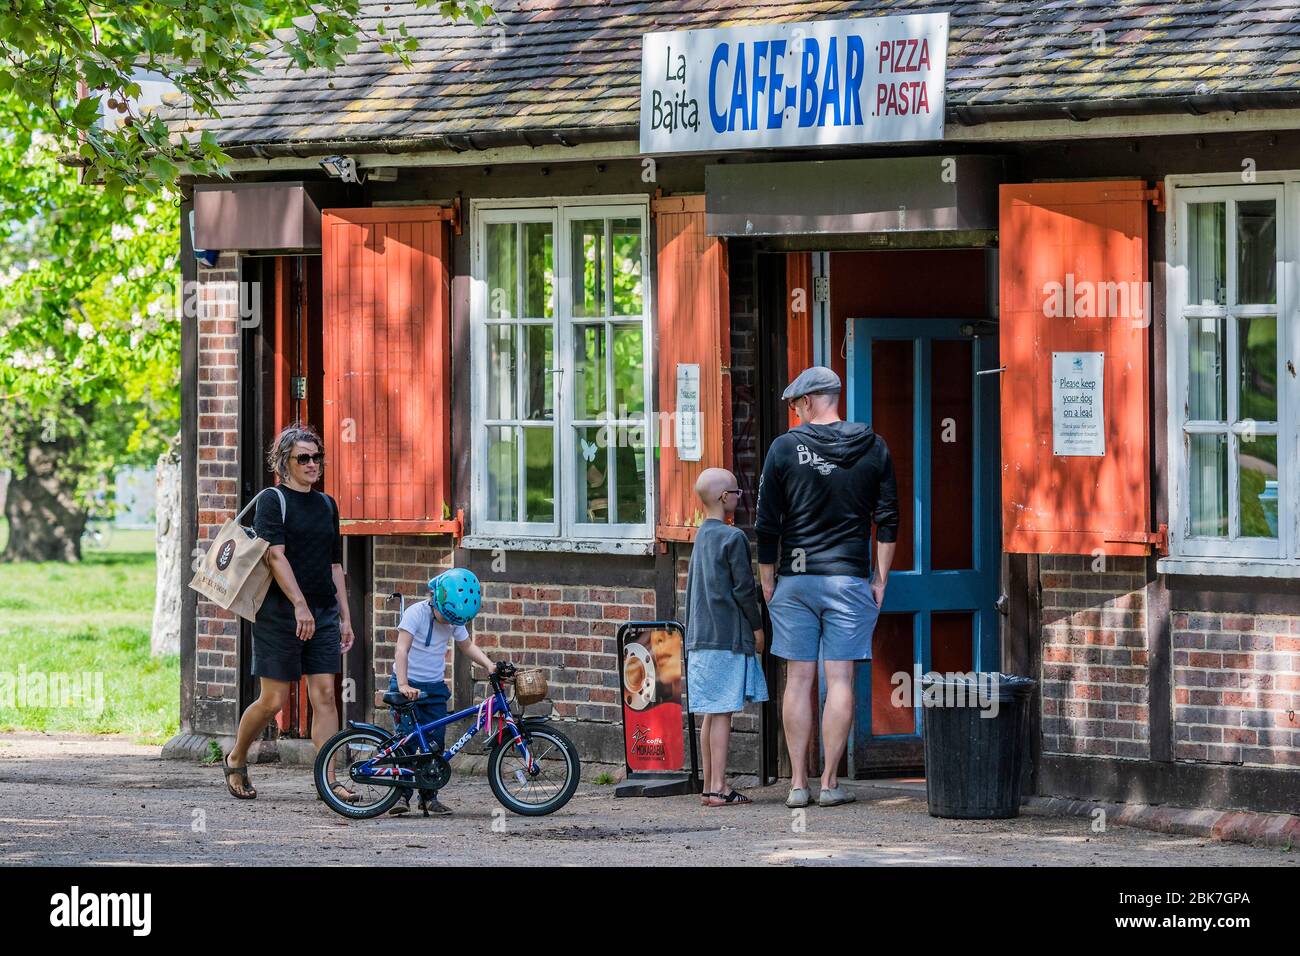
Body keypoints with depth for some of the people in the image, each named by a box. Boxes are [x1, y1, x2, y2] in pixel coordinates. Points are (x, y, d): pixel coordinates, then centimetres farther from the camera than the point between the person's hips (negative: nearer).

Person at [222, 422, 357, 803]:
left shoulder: (326, 504, 16)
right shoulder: (272, 500, -4)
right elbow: (276, 556, -14)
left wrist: (345, 617, 15)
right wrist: (300, 605, -23)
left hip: (323, 614, 6)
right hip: (280, 614, -5)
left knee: (324, 695, -3)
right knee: (273, 700, -2)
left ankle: (329, 781, -6)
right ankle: (235, 760, 21)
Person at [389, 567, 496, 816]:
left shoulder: (454, 620, 1)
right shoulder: (416, 613, -17)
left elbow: (466, 645, 16)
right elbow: (402, 649, -25)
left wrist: (488, 664, -1)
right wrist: (403, 685, -35)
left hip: (434, 688, 5)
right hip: (408, 687, -5)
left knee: (435, 744, 2)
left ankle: (429, 797, 10)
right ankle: (402, 794, -5)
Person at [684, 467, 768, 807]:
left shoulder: (702, 536, 14)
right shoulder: (733, 537, -11)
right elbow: (744, 588, -12)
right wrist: (757, 627, -1)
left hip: (701, 636, 8)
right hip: (728, 636, -8)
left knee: (712, 713, 11)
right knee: (723, 713, -8)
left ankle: (709, 784, 14)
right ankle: (719, 788, -9)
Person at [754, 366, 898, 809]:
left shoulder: (786, 447, -1)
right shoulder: (873, 448, 3)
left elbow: (767, 524, 0)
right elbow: (887, 520, 4)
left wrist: (767, 581, 10)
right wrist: (880, 580, 9)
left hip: (795, 579, 0)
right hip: (849, 580, 0)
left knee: (798, 680, 4)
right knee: (840, 679, 1)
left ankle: (798, 784, 3)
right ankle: (830, 783, -1)